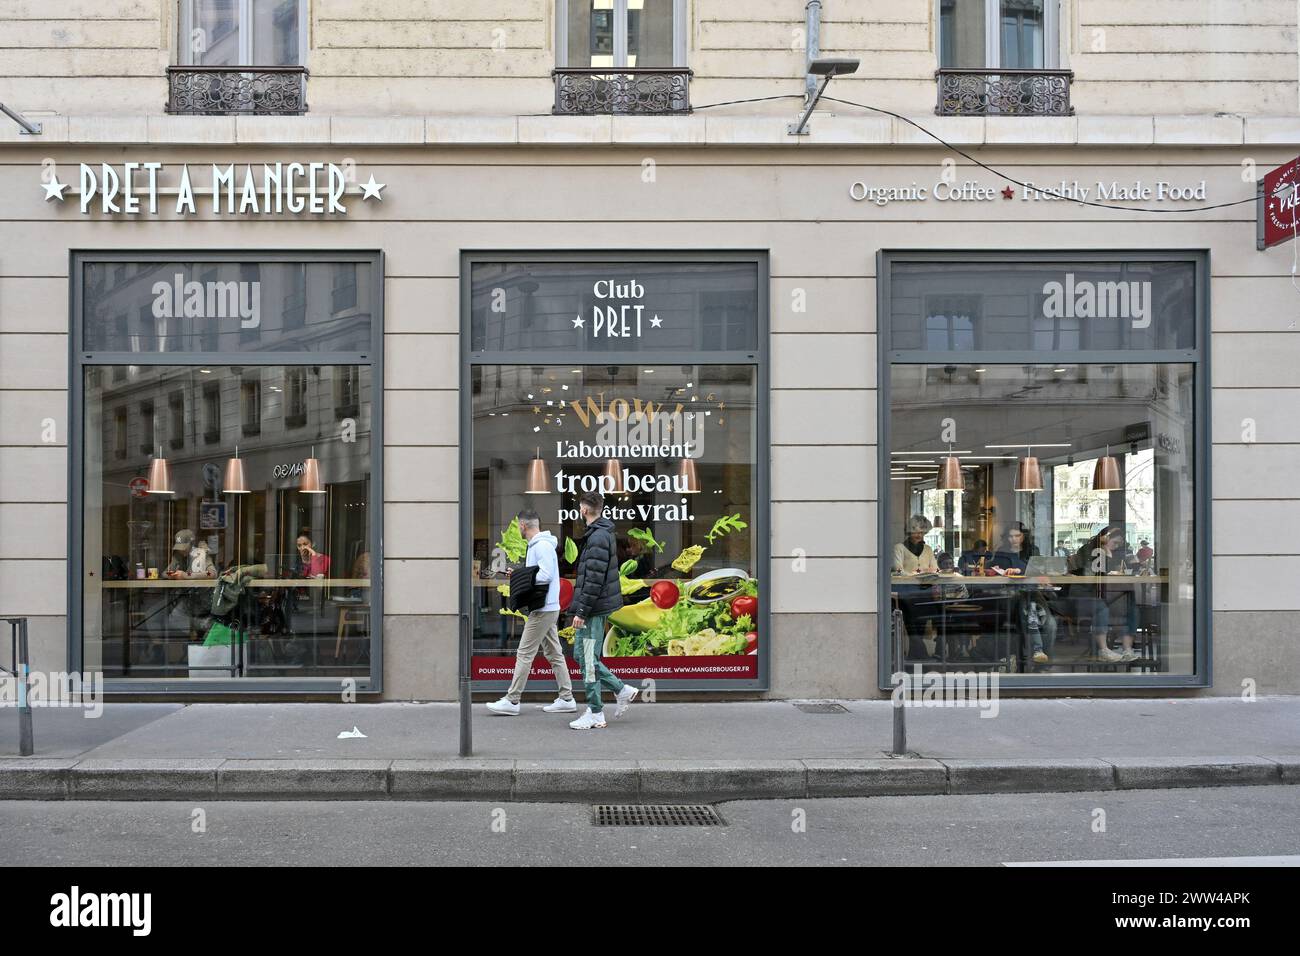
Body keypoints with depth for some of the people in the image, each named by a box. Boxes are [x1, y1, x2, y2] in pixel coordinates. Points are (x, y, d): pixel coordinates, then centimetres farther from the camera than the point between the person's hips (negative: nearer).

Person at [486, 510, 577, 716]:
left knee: (524, 653, -6)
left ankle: (512, 701, -2)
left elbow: (546, 575, -25)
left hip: (543, 610, -10)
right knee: (554, 653, 11)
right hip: (547, 608, 10)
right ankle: (566, 698, 13)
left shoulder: (542, 545, -16)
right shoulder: (536, 545, 16)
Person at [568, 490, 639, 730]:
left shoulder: (599, 537, -18)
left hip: (594, 610, -10)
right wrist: (581, 609, 20)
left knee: (588, 659, -2)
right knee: (581, 654, 16)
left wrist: (581, 611, -21)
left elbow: (594, 579, -23)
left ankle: (595, 714, 6)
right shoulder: (600, 534, 15)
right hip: (594, 609, 10)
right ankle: (621, 690, 20)